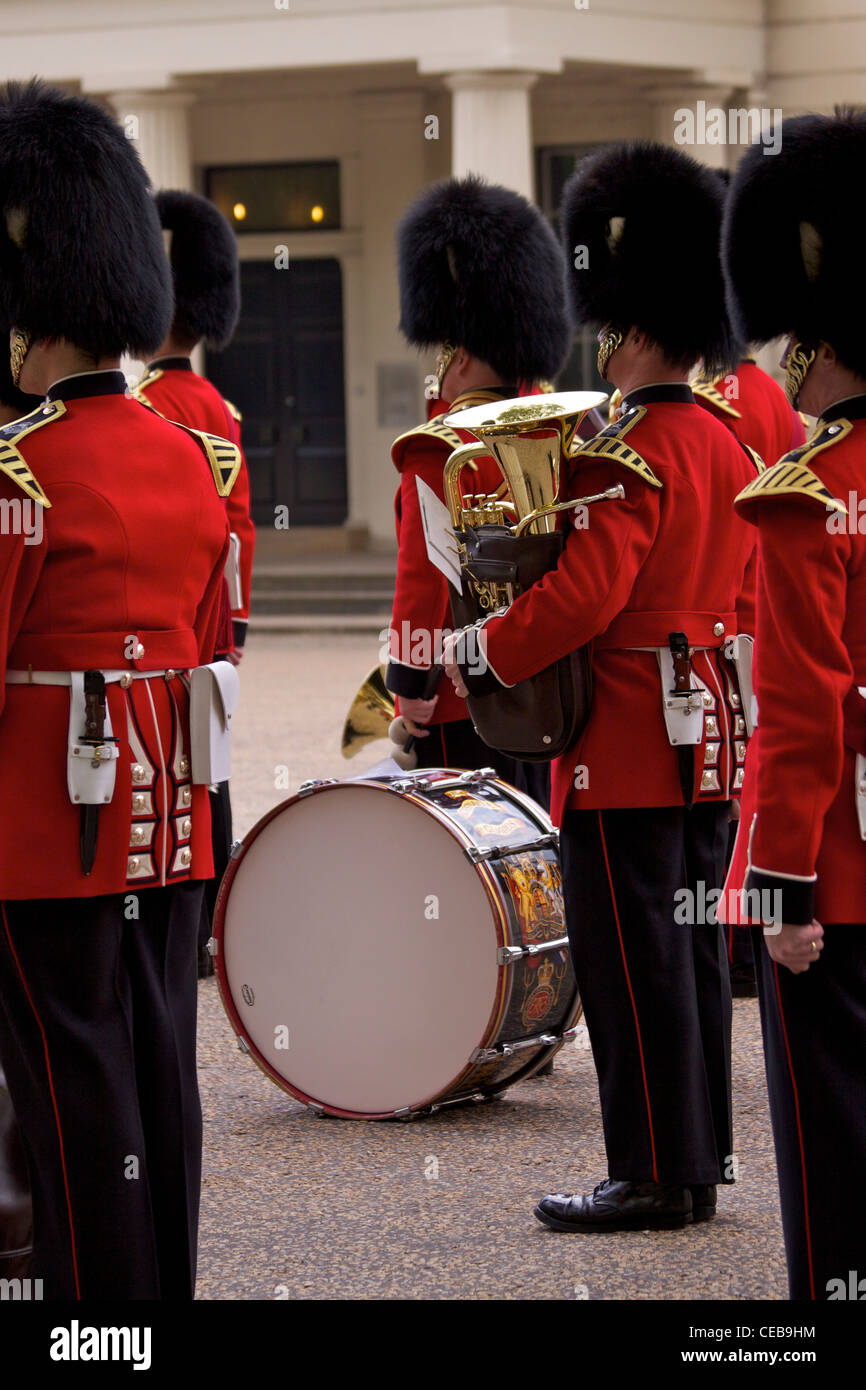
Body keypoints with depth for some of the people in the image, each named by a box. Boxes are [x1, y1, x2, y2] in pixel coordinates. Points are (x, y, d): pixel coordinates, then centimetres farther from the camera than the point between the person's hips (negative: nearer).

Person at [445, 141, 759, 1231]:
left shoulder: (627, 456, -17)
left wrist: (477, 652, -11)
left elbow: (580, 597, -23)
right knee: (690, 949, 13)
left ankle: (654, 1175, 0)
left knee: (634, 964, -4)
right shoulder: (730, 447, 11)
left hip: (628, 748, -9)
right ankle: (700, 1159, 18)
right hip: (711, 732, 9)